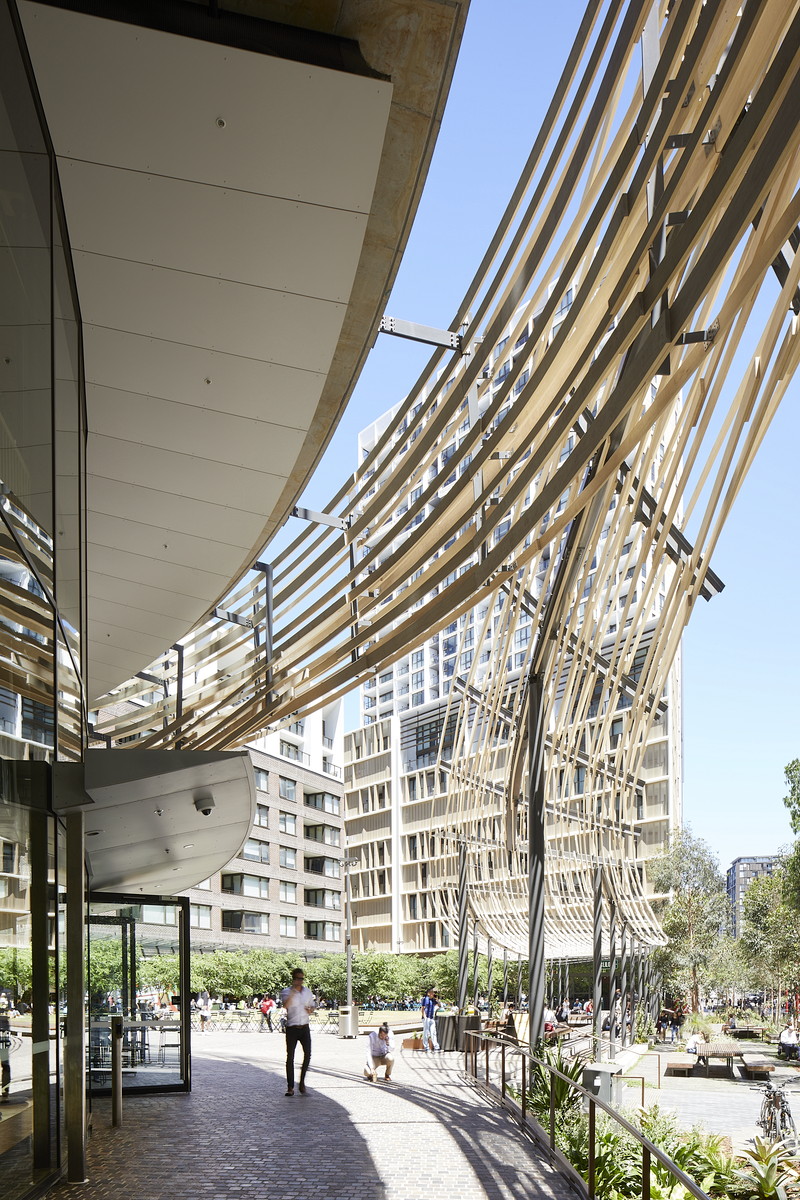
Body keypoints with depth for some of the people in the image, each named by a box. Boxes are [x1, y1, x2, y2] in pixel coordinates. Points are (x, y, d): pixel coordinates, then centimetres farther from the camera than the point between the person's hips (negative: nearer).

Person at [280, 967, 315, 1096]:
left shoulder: (308, 992, 12)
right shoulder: (286, 992, -3)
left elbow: (312, 1006, 26)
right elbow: (285, 1005, -24)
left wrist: (311, 1010, 2)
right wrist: (293, 991, -37)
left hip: (304, 1027, 3)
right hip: (292, 1028, -3)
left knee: (308, 1054, -8)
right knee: (290, 1057, -1)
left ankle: (302, 1082, 9)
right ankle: (290, 1087, 5)